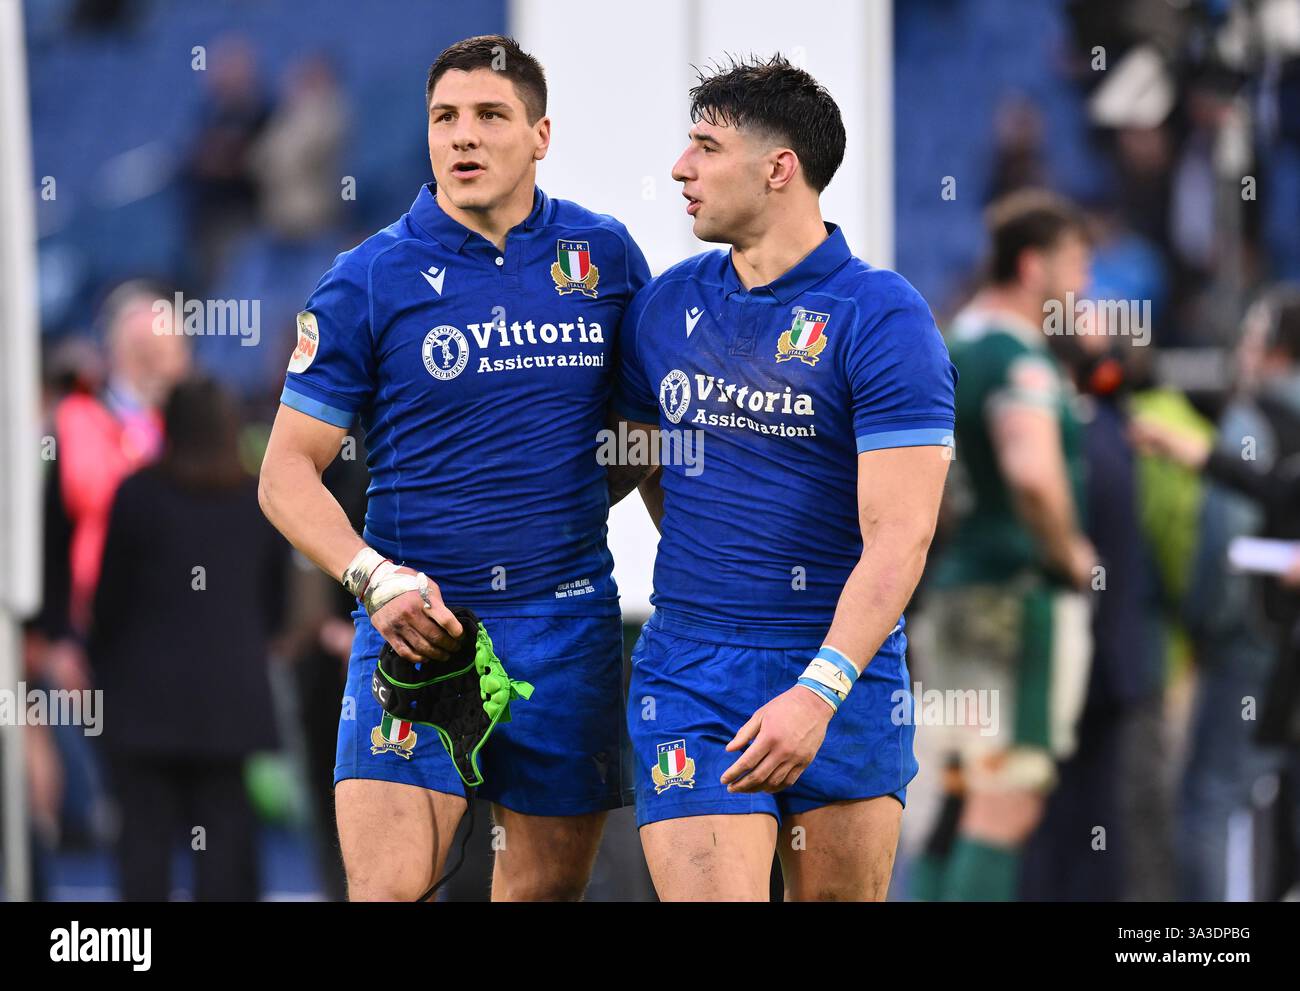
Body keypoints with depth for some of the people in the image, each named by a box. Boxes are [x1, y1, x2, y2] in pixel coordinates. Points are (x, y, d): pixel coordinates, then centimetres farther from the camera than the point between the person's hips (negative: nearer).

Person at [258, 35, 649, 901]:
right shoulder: (369, 280, -3)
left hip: (570, 624, 3)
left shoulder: (605, 256, 5)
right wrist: (375, 578, -17)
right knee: (388, 887, -14)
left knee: (549, 886, 7)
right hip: (419, 620, -3)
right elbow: (288, 472, -3)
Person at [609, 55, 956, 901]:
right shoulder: (667, 306, 9)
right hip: (687, 672, 3)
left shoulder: (882, 317, -8)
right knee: (715, 894, -11)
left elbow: (899, 537, -15)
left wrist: (819, 690, -25)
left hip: (844, 676, -3)